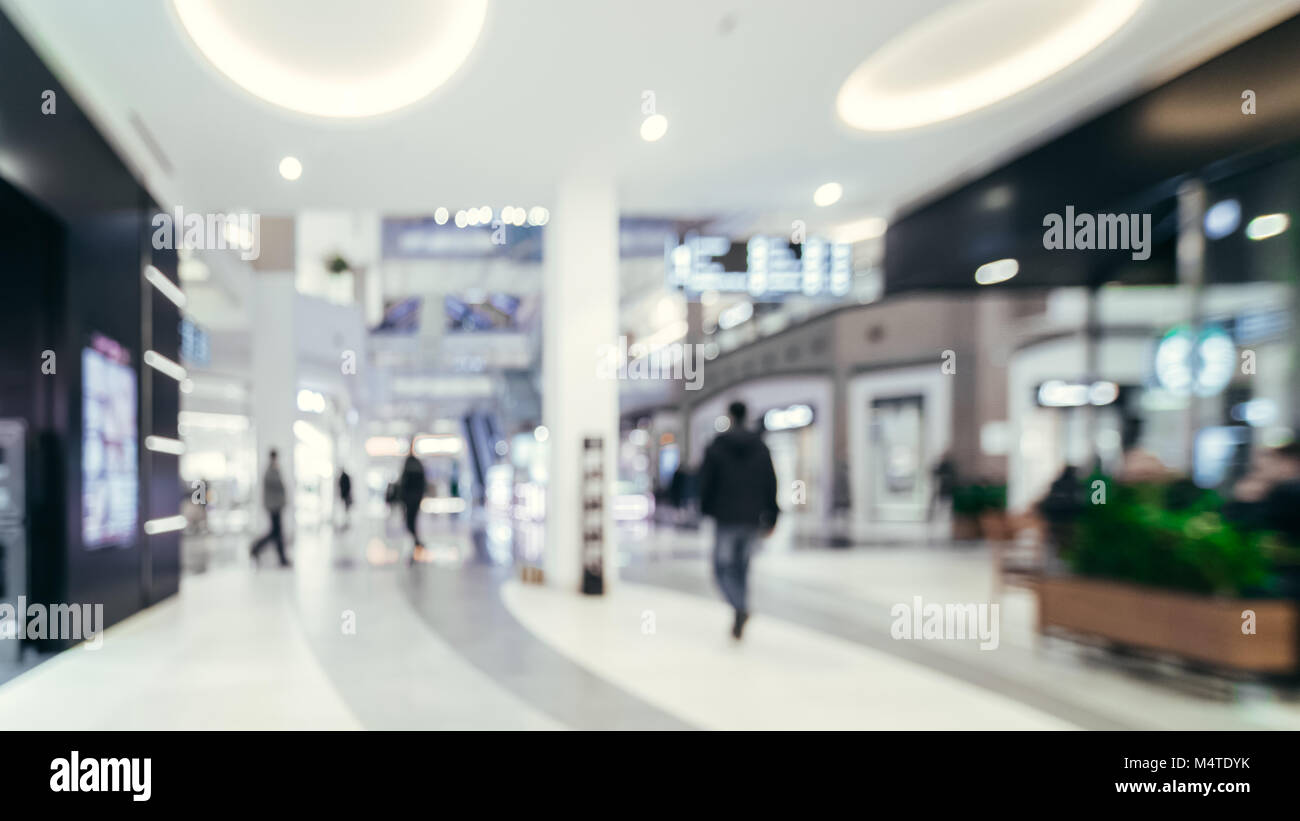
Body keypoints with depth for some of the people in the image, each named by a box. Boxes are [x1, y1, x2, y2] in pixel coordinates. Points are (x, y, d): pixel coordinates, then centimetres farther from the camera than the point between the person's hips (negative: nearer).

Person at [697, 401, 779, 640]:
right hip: (753, 518, 4)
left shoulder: (716, 447, -4)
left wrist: (706, 509, 9)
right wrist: (771, 517, 7)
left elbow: (706, 482, -4)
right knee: (741, 566, 15)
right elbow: (770, 484, 4)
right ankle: (739, 619, 15)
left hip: (726, 518, -4)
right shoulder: (760, 447, 6)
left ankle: (740, 608, -21)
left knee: (722, 566, 3)